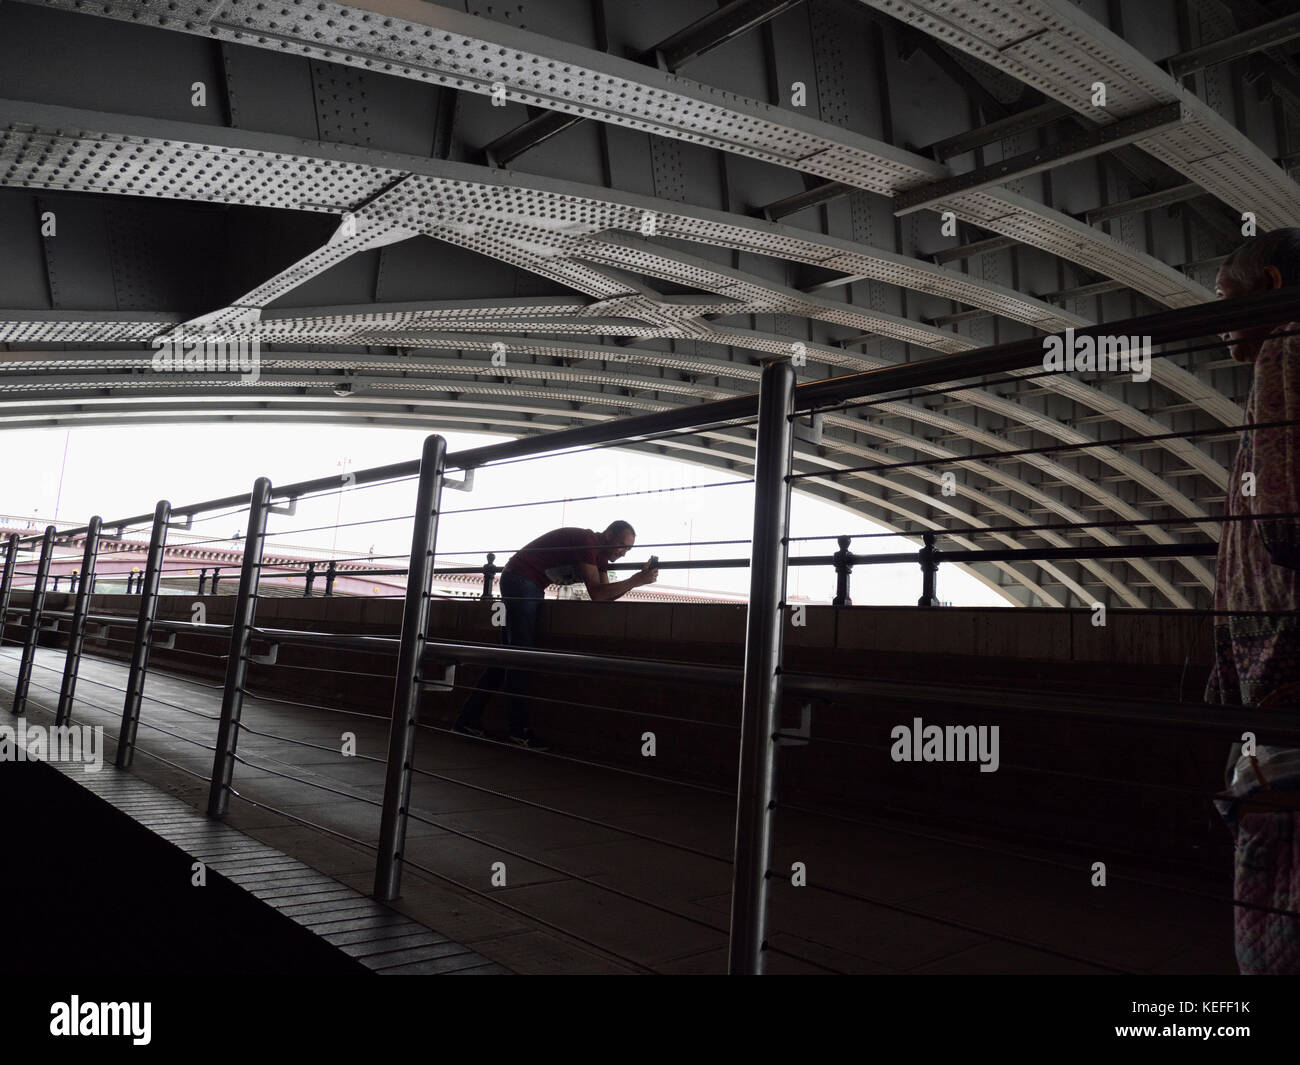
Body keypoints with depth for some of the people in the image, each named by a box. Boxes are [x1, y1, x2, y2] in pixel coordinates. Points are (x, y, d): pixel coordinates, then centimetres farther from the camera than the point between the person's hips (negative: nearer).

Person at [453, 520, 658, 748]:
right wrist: (636, 581, -27)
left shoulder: (600, 555, 8)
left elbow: (605, 594, 0)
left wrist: (638, 579, -11)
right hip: (519, 579, -10)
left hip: (532, 588, 10)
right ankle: (519, 729, -8)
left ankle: (468, 719, 12)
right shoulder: (586, 541, -22)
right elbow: (596, 594, -26)